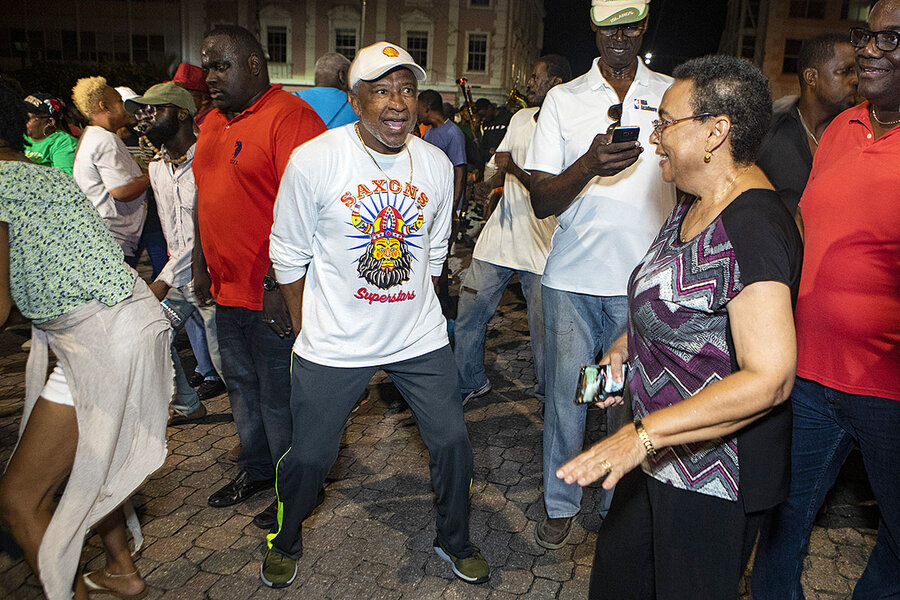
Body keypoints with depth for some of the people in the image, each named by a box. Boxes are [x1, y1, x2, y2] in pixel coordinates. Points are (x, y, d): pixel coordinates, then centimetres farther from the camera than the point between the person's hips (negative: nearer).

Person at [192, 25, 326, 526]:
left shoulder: (289, 116, -15)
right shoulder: (213, 122, 14)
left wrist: (279, 283, -24)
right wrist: (201, 265, 21)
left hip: (273, 295, -9)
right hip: (229, 289, 9)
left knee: (280, 397, 4)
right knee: (241, 384, 20)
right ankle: (256, 469, 40)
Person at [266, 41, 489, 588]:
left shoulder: (437, 164, -1)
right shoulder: (313, 161, -13)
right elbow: (289, 255, -3)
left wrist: (418, 315, 14)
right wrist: (307, 332, 1)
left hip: (420, 339, 3)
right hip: (334, 345, -3)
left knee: (453, 442, 9)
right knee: (310, 456, 9)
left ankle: (455, 541, 37)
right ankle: (286, 542, 41)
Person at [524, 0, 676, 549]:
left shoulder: (673, 95, 6)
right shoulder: (563, 99, 5)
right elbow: (541, 201, -2)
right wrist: (590, 165, -21)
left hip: (644, 278, 0)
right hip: (572, 276, 0)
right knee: (565, 392, 7)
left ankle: (620, 504, 28)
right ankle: (561, 503, 25)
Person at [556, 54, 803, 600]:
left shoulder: (754, 228, -28)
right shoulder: (696, 204, 4)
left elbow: (770, 379, -32)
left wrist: (645, 434, -35)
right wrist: (627, 344, 5)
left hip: (713, 474, -9)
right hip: (663, 454, 10)